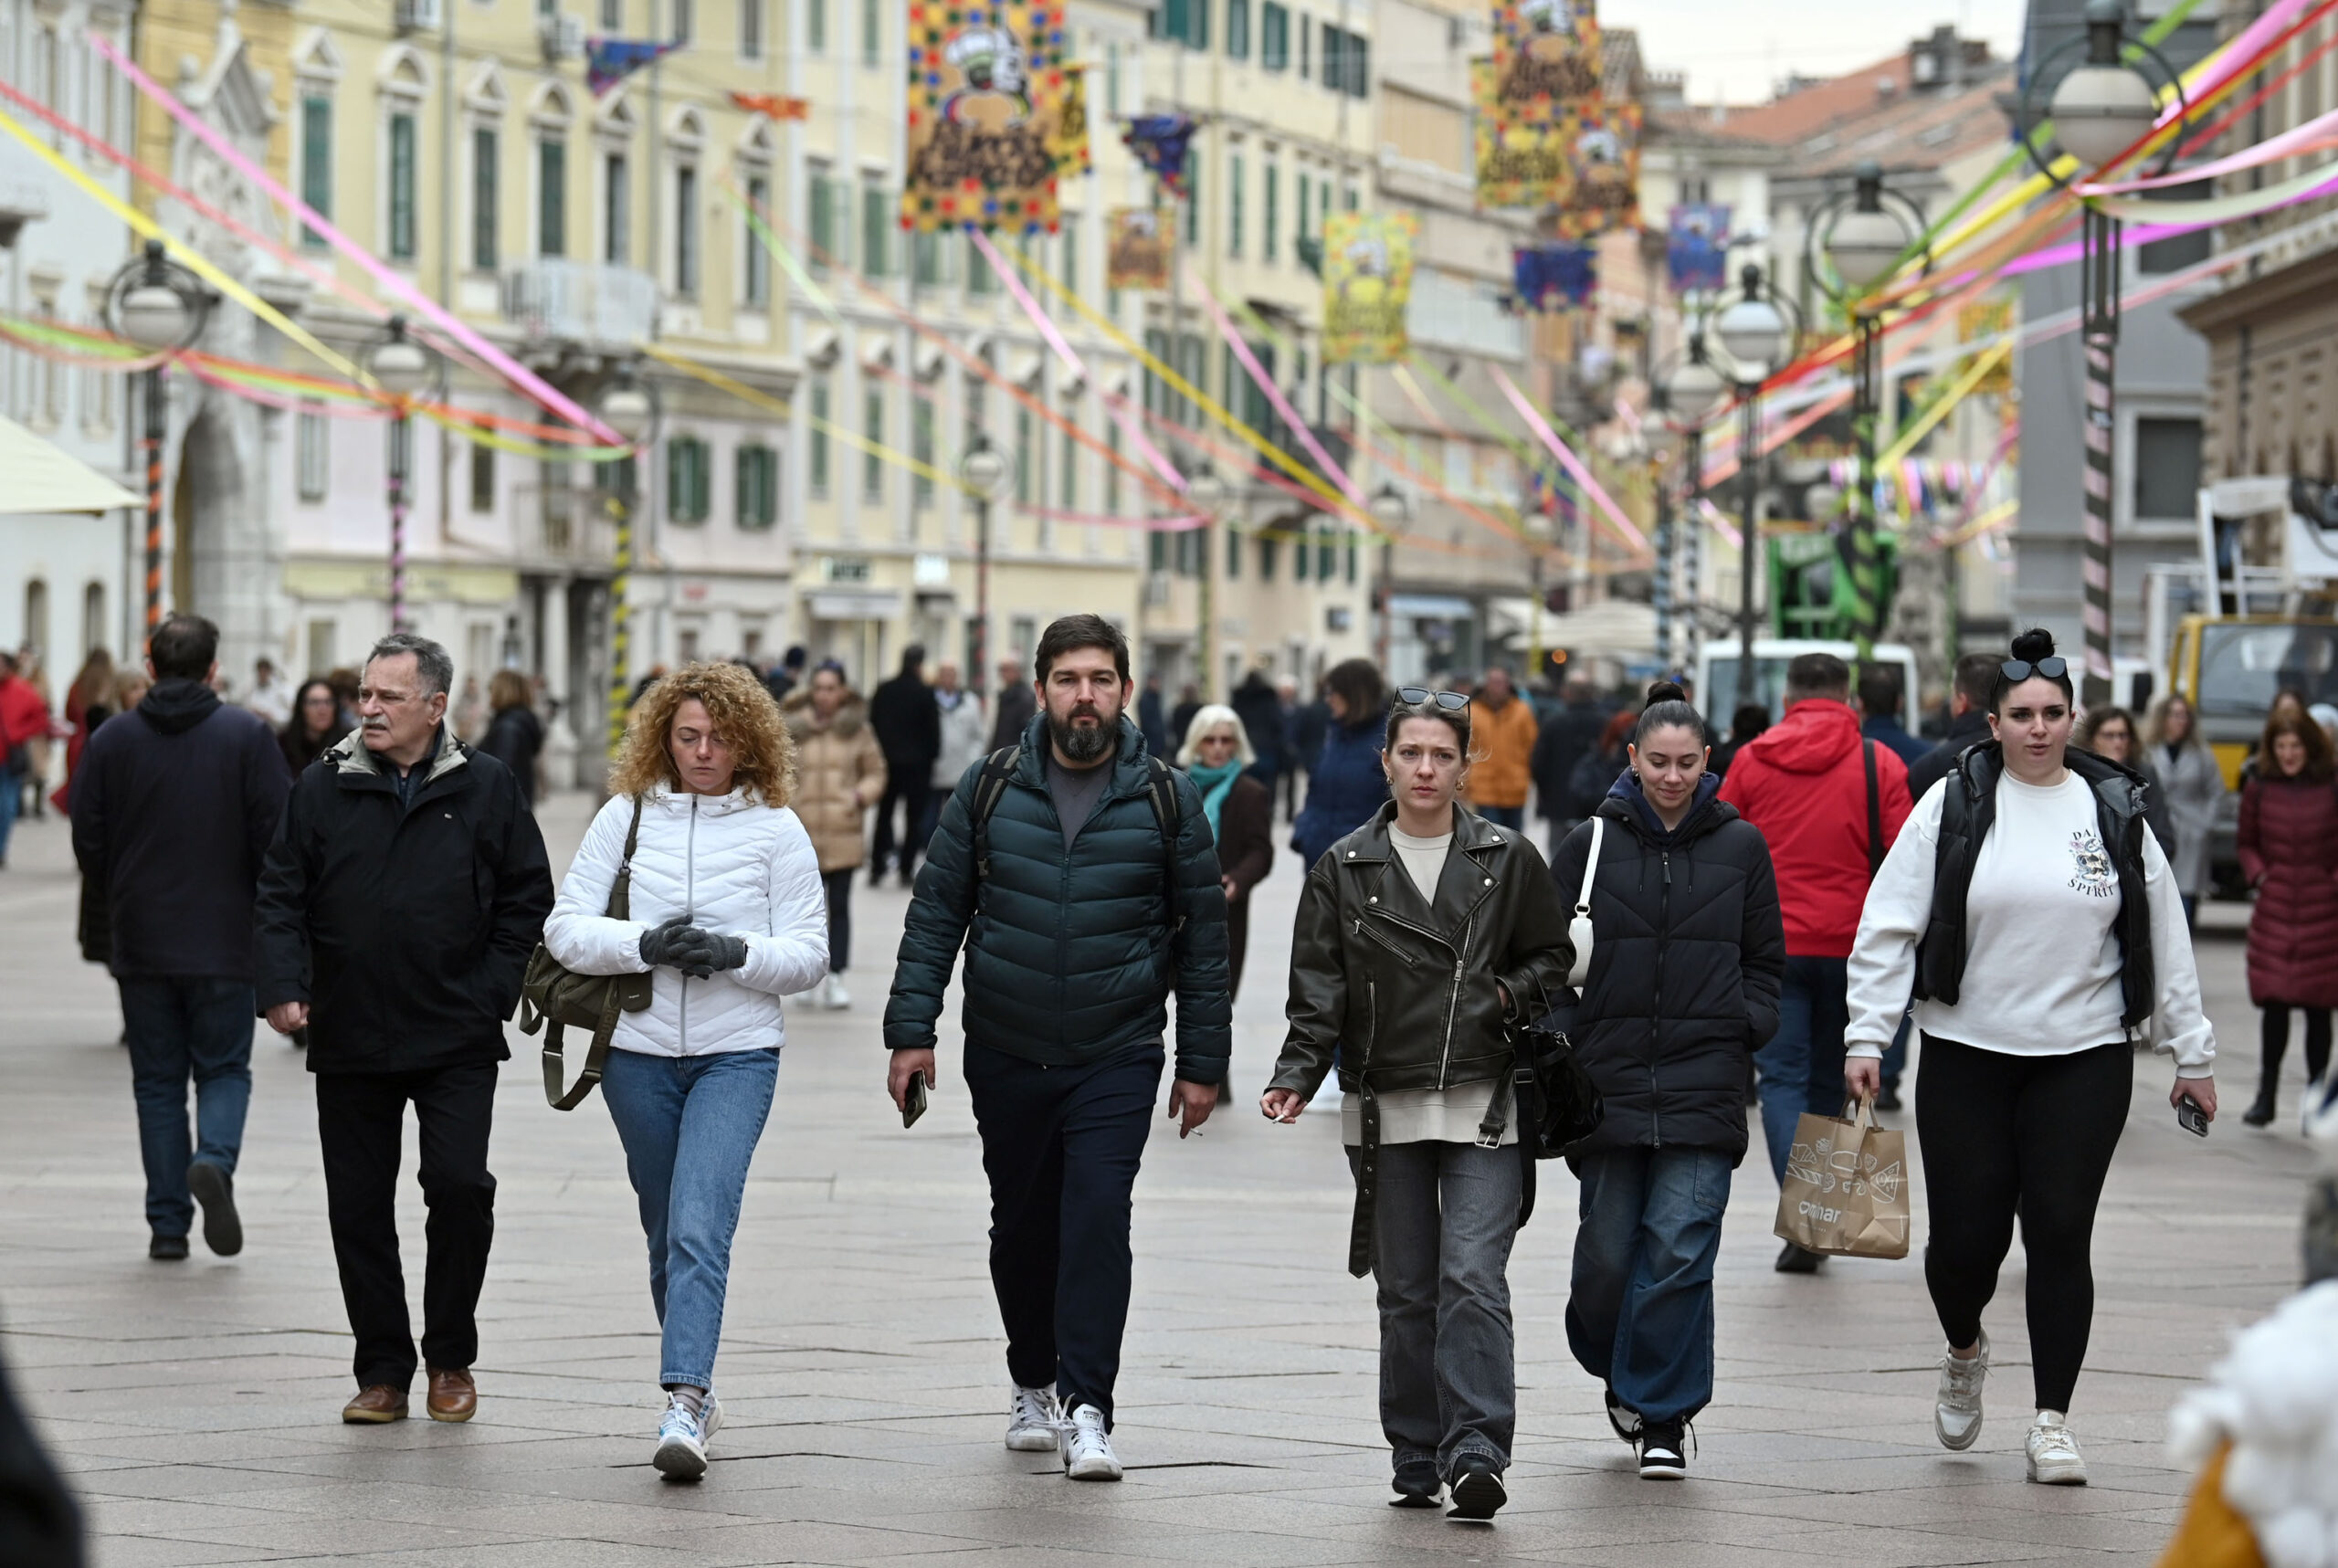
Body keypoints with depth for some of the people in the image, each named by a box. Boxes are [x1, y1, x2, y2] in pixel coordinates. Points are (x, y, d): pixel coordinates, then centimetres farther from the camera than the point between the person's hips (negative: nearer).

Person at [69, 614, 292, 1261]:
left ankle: (168, 1224, 6)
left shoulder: (111, 742, 0)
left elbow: (88, 843, 2)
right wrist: (265, 909, 9)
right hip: (224, 941, -1)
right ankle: (214, 1160, -20)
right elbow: (279, 836, -7)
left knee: (157, 1079, 9)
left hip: (139, 941, 1)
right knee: (224, 1068, 10)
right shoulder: (248, 736, -5)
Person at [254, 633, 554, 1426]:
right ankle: (382, 1371, 15)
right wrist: (284, 987, -8)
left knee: (459, 1185, -11)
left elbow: (528, 899, 5)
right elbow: (282, 899, 6)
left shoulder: (487, 788, 2)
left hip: (457, 1041, -2)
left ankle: (451, 1359, 7)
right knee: (358, 1208, 4)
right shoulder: (321, 790, 4)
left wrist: (493, 994, -4)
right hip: (349, 1041, 2)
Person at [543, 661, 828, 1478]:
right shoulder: (626, 816, 3)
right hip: (638, 1052, 3)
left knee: (699, 1227, -18)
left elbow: (809, 953, 1)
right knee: (665, 1233, 12)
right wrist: (645, 944, -17)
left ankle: (683, 1404, -26)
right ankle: (696, 1384, 29)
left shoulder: (775, 828, 0)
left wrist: (738, 954, -18)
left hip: (738, 1055, -3)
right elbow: (566, 927, -1)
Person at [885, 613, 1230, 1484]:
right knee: (1022, 1228, 12)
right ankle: (1032, 1385, 33)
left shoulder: (1166, 799, -1)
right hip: (1006, 1055, 2)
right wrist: (910, 1032, -2)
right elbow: (935, 915, 5)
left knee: (1098, 1215, -16)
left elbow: (1204, 932, 4)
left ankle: (1087, 1409, -16)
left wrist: (1202, 1062, 2)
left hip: (1118, 1058, -2)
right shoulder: (988, 791, 1)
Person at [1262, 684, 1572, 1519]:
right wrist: (1297, 1074, -12)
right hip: (1385, 1110, 2)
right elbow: (1318, 984, 2)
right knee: (1405, 1292, 6)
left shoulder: (1506, 859, 5)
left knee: (1473, 1280, -13)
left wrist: (1510, 997, -5)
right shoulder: (1344, 868, 6)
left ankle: (1476, 1452, -14)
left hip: (1483, 1106, -2)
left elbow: (1553, 956, 14)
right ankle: (1416, 1459, 15)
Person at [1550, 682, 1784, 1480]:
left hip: (1704, 1082, 0)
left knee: (1681, 1247, -9)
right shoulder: (1591, 845, 4)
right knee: (1606, 1250, 3)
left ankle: (1662, 1414, 0)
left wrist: (1746, 1024, -1)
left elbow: (1766, 960, 15)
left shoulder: (1740, 846, 7)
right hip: (1609, 1076, 1)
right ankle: (1618, 1370, 31)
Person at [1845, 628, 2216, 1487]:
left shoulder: (2115, 810, 6)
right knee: (1965, 1237, -1)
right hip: (1965, 1055, -1)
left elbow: (2165, 941, 11)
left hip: (2084, 1059, 1)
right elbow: (1890, 925, -1)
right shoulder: (1953, 806, -1)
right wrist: (1866, 1038, -8)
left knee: (2059, 1232, -5)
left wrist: (2192, 1055, 12)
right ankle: (1964, 1354, 32)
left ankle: (2052, 1418, 5)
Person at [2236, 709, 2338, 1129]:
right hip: (2274, 909, 1)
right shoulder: (2258, 791, 5)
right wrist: (2258, 876, 0)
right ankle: (2267, 1095, 11)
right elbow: (2247, 844, 16)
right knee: (2273, 1003, 0)